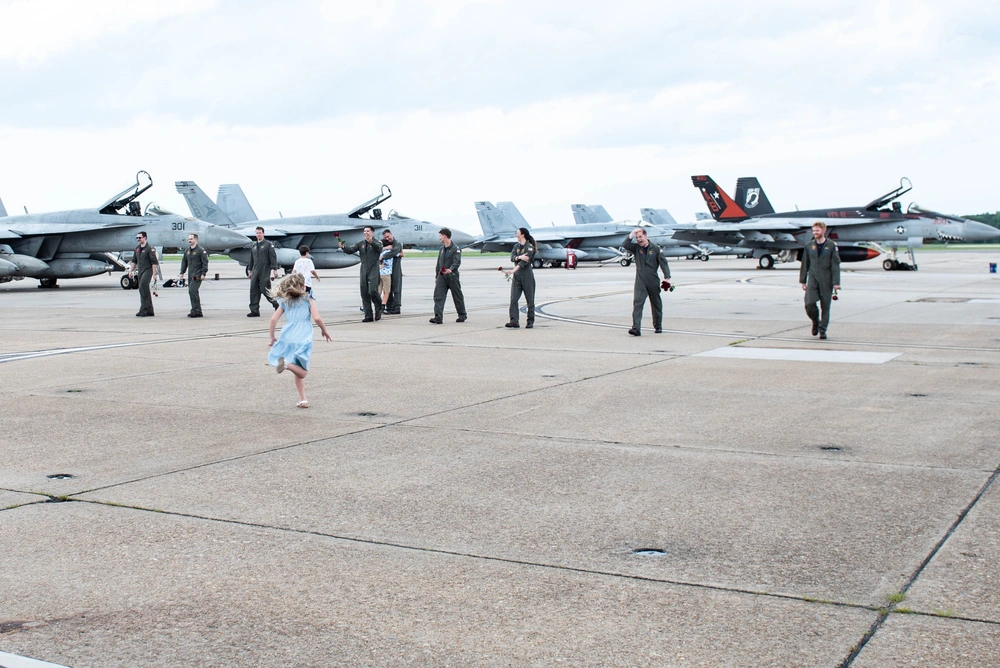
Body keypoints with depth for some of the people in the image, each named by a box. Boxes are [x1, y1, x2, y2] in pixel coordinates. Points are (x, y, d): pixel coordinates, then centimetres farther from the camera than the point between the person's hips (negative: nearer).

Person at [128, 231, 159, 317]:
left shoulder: (149, 249, -9)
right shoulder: (137, 249, 13)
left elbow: (154, 262, -11)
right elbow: (134, 261, 19)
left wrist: (154, 274, -15)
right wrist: (130, 271, 10)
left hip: (148, 270, -8)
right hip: (140, 271, 8)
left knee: (143, 287, -21)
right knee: (145, 290, 9)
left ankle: (143, 309, -22)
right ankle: (149, 311, 15)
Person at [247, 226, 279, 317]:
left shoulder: (268, 244, -1)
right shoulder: (253, 245, 16)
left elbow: (273, 257, -6)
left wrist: (274, 269, -13)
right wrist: (250, 270, 21)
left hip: (265, 271, -6)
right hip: (255, 271, 6)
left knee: (265, 289, -8)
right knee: (254, 290, 0)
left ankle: (276, 303, 13)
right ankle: (255, 311, 2)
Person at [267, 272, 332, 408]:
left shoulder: (284, 302, 13)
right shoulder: (308, 300, 4)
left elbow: (273, 319, 6)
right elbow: (316, 318, -7)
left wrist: (272, 337, 15)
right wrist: (324, 330, 10)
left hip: (287, 339, 4)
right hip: (303, 340, -4)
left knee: (301, 373, 14)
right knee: (302, 372, -2)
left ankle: (303, 399, 5)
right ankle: (288, 364, -31)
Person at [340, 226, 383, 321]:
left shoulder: (376, 242, -2)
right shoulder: (361, 243, 12)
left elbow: (379, 248, -25)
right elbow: (351, 250, 3)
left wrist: (371, 242, -44)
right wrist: (343, 247, -18)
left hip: (373, 269, -5)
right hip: (364, 269, 5)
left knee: (373, 291, -17)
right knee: (364, 293, 2)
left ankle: (379, 309, 11)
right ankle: (368, 316, 8)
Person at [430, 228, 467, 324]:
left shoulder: (455, 248, -7)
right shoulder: (442, 249, 15)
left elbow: (457, 262, -18)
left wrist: (451, 269, -35)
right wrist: (436, 276, 20)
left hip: (452, 276, -6)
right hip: (442, 276, 6)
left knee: (457, 297, 6)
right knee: (438, 296, -8)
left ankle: (462, 315, 23)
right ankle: (438, 317, -14)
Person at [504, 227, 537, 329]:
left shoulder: (530, 247, -7)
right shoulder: (516, 246, 14)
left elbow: (524, 261, -18)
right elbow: (512, 257, 0)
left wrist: (513, 271, -28)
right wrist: (519, 257, -22)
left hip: (527, 275, -6)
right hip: (516, 276, 6)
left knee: (530, 300, 2)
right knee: (513, 299, -5)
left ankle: (530, 321, 11)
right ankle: (514, 321, -8)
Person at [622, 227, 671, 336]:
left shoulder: (655, 248, 0)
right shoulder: (636, 248, 4)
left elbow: (663, 263, -2)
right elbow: (625, 245, -12)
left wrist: (667, 277, -12)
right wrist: (632, 233, -14)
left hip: (653, 281, 0)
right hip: (640, 282, 0)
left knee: (656, 304, 13)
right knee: (637, 303, -15)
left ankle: (658, 326, 31)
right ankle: (636, 328, -21)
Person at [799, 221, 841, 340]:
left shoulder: (831, 245, -1)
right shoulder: (809, 246, 7)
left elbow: (835, 265, -2)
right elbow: (805, 264, 14)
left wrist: (836, 283, -7)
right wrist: (803, 281, 12)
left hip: (826, 281, -2)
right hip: (812, 279, 2)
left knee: (825, 306, 2)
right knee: (809, 304, -12)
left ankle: (822, 330, 13)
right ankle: (815, 321, 16)